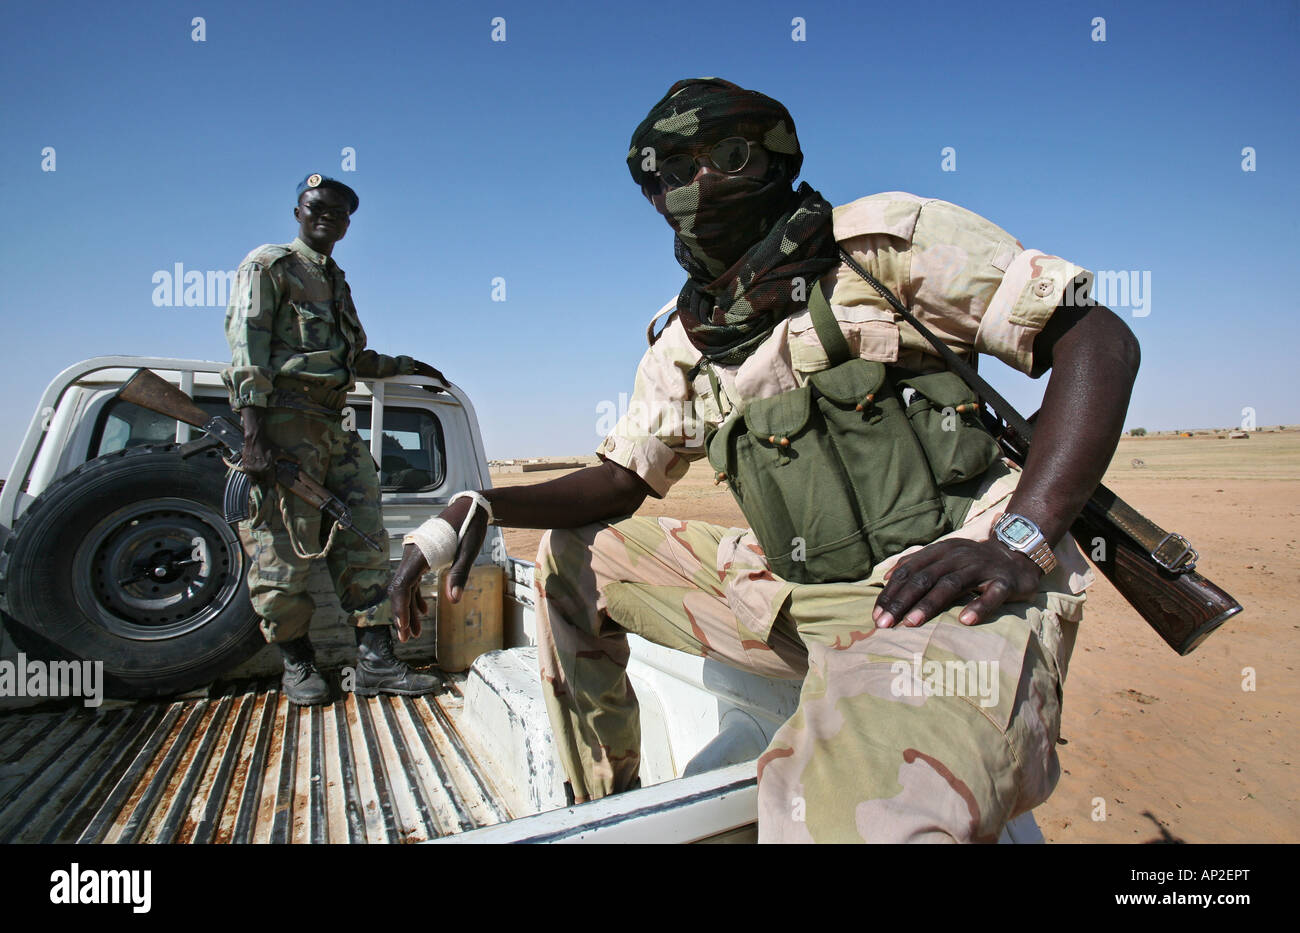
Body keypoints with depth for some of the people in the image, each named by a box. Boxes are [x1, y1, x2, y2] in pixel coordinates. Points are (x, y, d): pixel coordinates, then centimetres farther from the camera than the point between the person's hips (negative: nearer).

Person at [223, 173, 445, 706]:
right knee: (285, 548, -5)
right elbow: (247, 351, -9)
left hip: (334, 427, 8)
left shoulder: (335, 282, 25)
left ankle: (375, 661, 3)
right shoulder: (269, 266, 3)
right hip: (286, 422, -7)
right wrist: (253, 433, -19)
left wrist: (407, 366, 33)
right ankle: (296, 663, 9)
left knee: (364, 540, 0)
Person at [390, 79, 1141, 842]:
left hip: (946, 587, -7)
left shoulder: (884, 237, -4)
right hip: (791, 594, 7)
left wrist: (1020, 539, -20)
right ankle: (601, 802, 25)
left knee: (852, 813, -42)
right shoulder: (684, 347, 14)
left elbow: (1100, 335, -8)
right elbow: (620, 481, 16)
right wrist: (480, 508, -2)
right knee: (570, 554, 15)